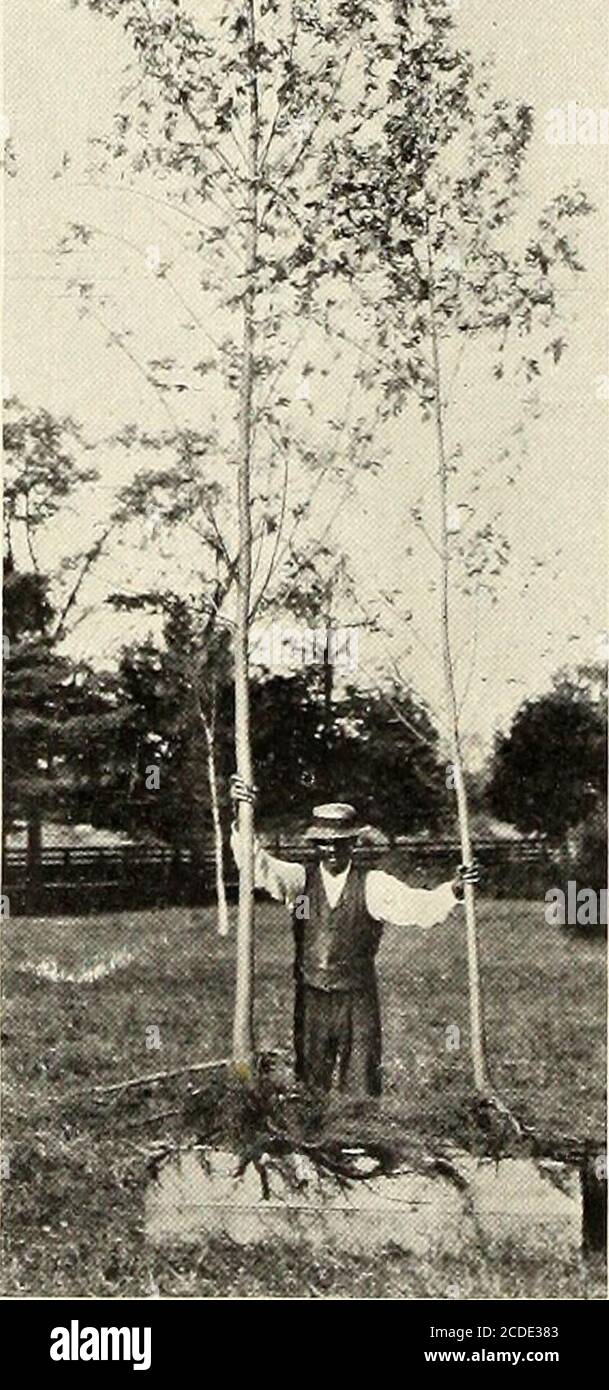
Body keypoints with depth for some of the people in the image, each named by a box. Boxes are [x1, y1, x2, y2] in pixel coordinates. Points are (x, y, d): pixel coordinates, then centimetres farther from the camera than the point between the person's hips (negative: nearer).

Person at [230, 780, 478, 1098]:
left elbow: (416, 906, -16)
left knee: (361, 1090, 6)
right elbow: (259, 866, -12)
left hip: (358, 1003, -1)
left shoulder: (373, 885, -5)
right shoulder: (301, 879, 0)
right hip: (311, 1001, 2)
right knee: (310, 1087, 10)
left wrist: (453, 890, -35)